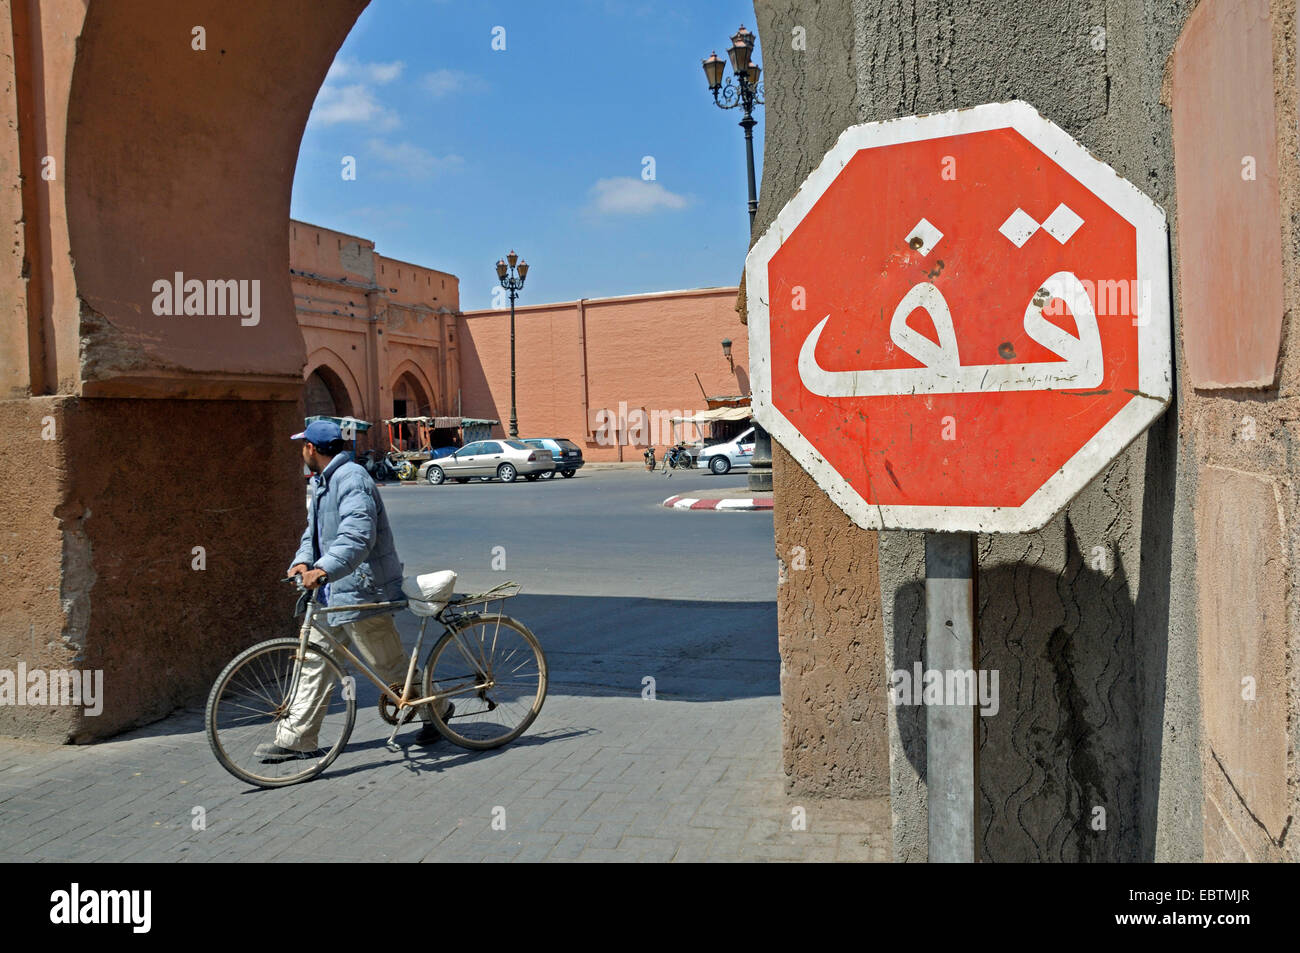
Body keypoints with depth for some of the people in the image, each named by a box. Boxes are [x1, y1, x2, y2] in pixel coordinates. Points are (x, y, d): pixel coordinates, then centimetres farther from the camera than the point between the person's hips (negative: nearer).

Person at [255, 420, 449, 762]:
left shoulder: (352, 479, -19)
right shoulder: (322, 482, 16)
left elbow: (358, 536, -33)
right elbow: (314, 529, 18)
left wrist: (324, 569, -45)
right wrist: (303, 560, -2)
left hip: (360, 591, -10)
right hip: (332, 592, 10)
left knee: (388, 663, 2)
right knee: (314, 661, 11)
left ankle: (436, 709, 22)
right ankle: (296, 738, 19)